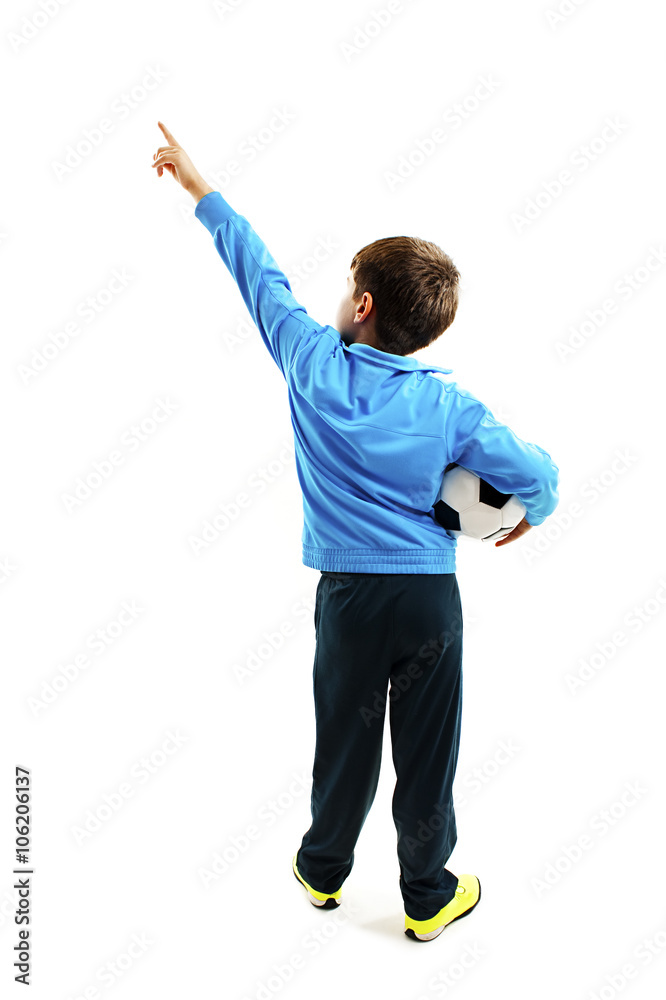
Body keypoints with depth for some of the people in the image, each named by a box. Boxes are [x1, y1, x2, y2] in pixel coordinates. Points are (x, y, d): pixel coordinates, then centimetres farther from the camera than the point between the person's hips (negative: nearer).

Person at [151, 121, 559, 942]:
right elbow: (536, 476, -7)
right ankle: (428, 898, 29)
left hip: (350, 593, 0)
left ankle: (324, 869, 38)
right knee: (427, 751, 12)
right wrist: (528, 514, 17)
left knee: (345, 742, 17)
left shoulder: (314, 365, -7)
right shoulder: (450, 405, -7)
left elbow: (260, 273, 4)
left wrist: (200, 188, 18)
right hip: (432, 596, 0)